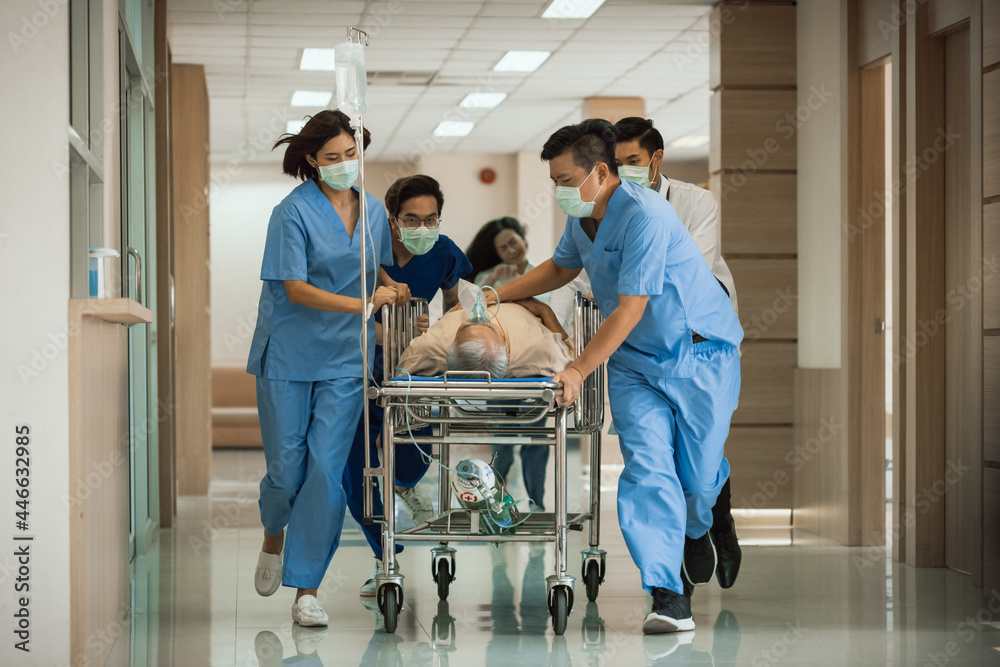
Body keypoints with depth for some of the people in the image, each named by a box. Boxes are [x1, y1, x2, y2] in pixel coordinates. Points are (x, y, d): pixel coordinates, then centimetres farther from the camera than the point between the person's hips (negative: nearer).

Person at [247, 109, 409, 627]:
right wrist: (363, 304, -25)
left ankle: (306, 590, 0)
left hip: (345, 359, 3)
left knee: (327, 468, -6)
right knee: (286, 466, 3)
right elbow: (296, 289, -16)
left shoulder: (373, 211, 7)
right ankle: (274, 536, 38)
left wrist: (390, 286, -1)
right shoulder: (294, 212, -10)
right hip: (288, 355, -3)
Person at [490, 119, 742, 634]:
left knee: (698, 475, 3)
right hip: (634, 361, 6)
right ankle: (669, 596, -19)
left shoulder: (644, 216, -26)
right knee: (647, 465, -13)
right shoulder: (582, 219, 2)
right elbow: (560, 267, 25)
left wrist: (578, 370, -25)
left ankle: (698, 532, 41)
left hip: (698, 354, -6)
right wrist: (497, 296, 19)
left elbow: (630, 309, -26)